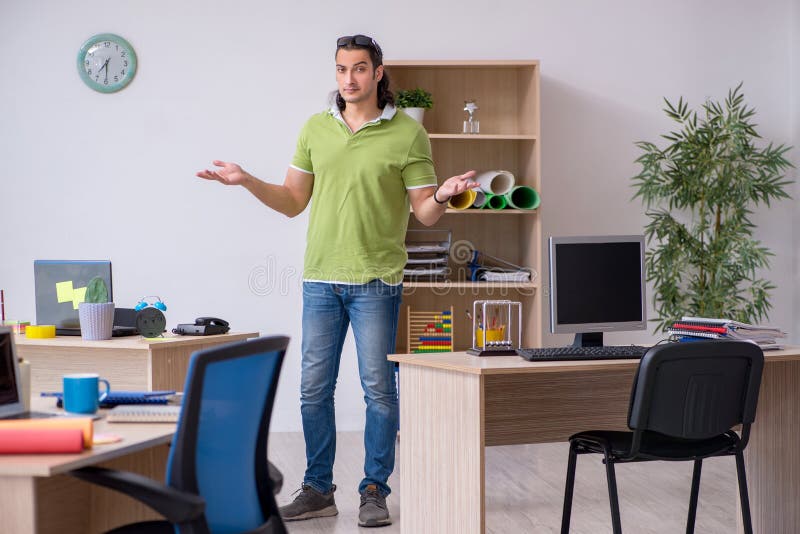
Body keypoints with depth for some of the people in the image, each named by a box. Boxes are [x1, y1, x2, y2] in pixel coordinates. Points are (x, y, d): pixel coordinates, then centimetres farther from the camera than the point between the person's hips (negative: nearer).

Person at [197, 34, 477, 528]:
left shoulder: (408, 134, -2)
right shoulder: (316, 129, 9)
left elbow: (425, 213, -2)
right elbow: (294, 202, 13)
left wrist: (443, 196, -23)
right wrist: (247, 181, 0)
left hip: (376, 281, -4)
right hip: (321, 279, 4)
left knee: (379, 388, 0)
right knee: (315, 388, 6)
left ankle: (375, 492, 12)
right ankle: (318, 490, 19)